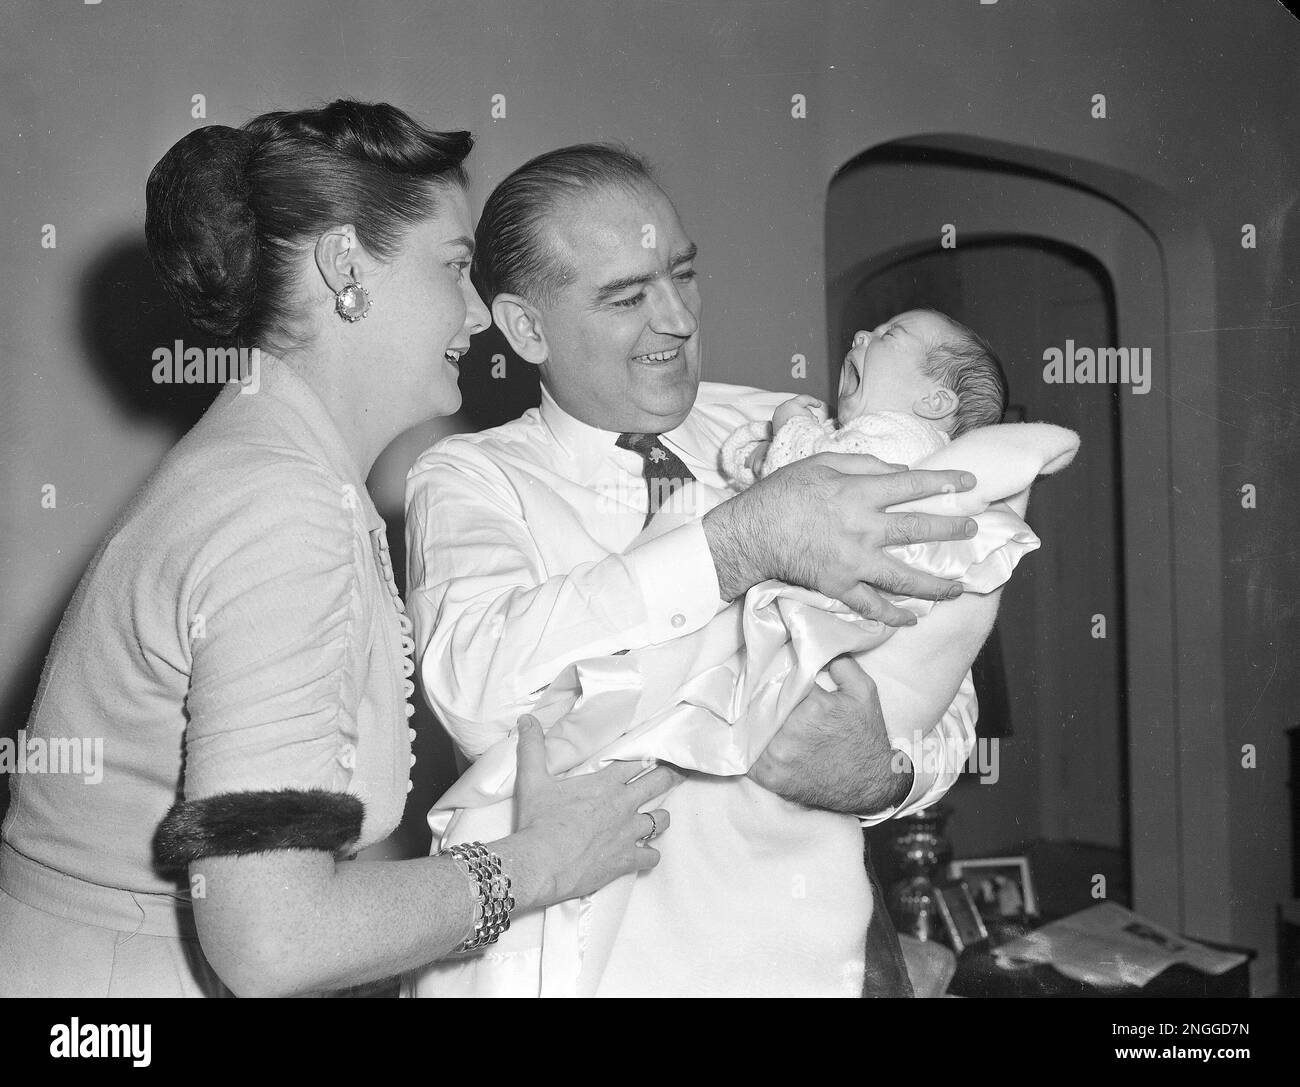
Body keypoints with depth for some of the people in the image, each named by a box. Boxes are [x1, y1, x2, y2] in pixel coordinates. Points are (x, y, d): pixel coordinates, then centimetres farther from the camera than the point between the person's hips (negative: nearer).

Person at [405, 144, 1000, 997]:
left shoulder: (797, 438, 3)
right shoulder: (469, 478, -3)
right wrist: (743, 542, -30)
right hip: (577, 964, -2)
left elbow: (942, 705, 2)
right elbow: (476, 686, -24)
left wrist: (881, 770, -21)